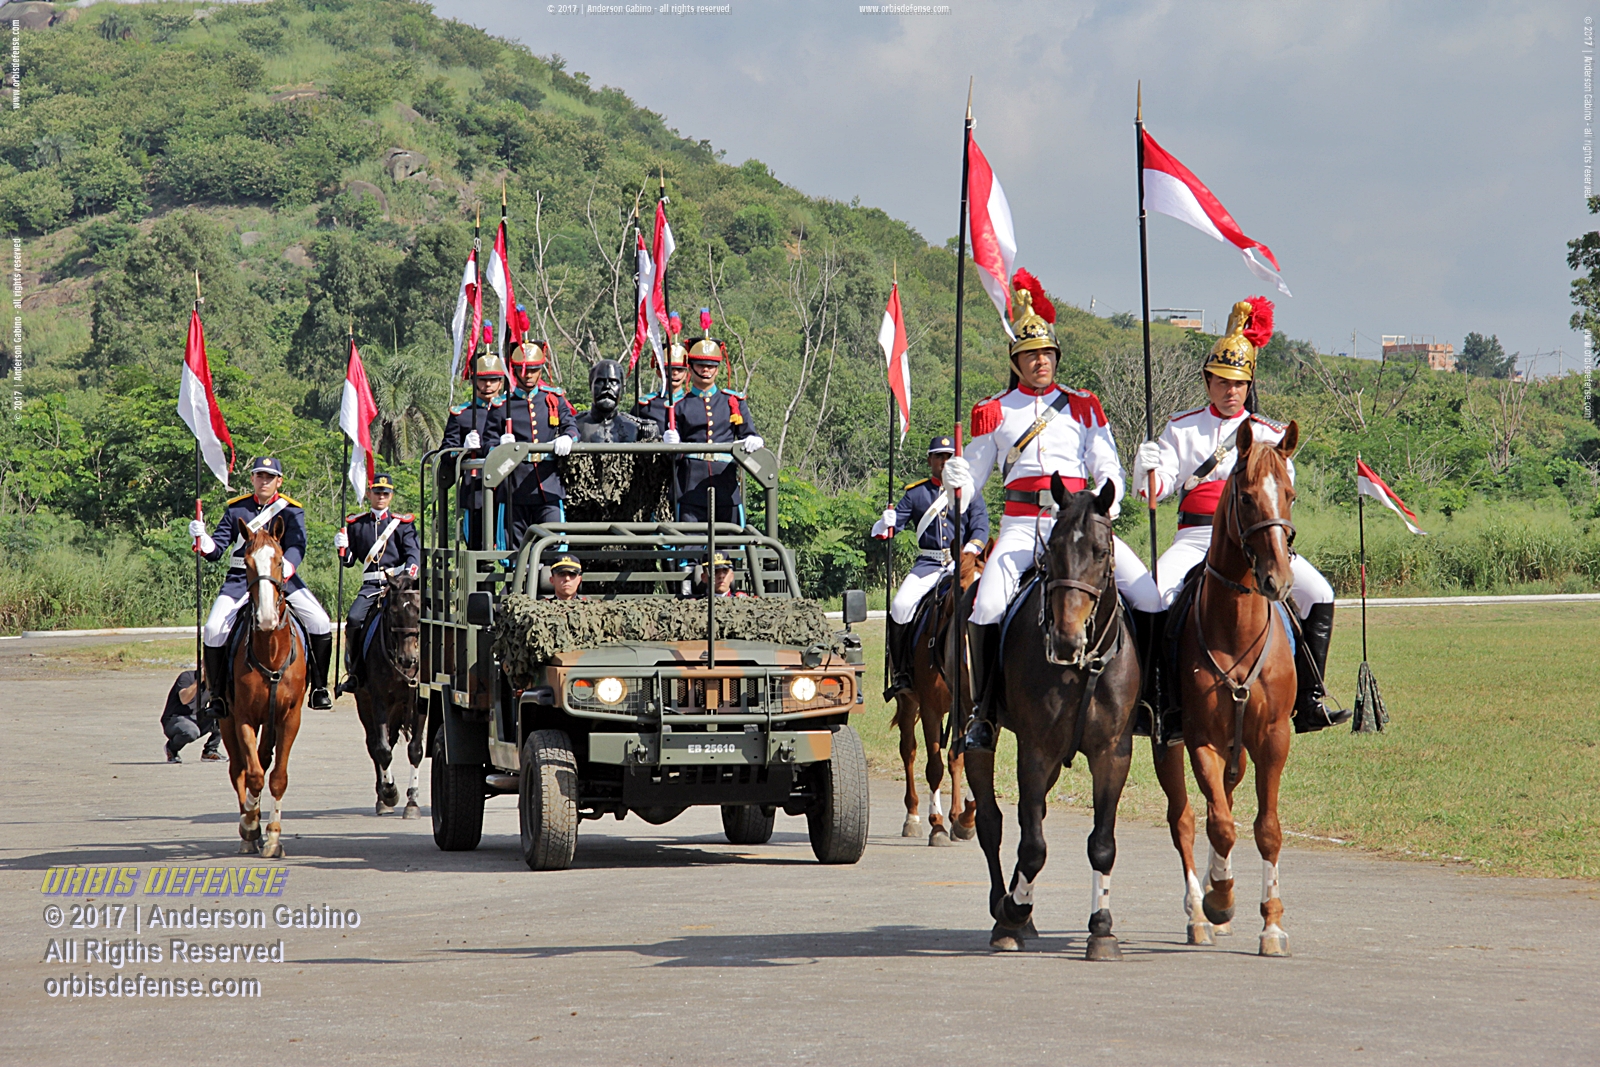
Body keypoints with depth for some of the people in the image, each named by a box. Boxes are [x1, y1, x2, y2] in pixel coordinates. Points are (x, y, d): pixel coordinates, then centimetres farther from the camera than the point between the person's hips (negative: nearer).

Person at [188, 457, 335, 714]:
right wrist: (202, 538, -17)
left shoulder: (292, 510, 5)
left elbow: (297, 546, -10)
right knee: (214, 629, -20)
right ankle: (217, 696, -7)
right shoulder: (236, 509, 9)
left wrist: (286, 566, -33)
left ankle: (319, 688, -1)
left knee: (320, 623, -17)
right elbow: (216, 550, 6)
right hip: (241, 579, 0)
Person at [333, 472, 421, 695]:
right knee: (354, 619, -22)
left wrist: (412, 568, -22)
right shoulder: (356, 524, 17)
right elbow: (349, 561, 18)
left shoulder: (403, 524, 11)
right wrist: (342, 548, -5)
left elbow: (413, 551, 0)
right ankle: (355, 674, -10)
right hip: (370, 585, 2)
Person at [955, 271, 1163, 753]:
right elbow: (971, 474, 12)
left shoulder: (1083, 407, 13)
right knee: (985, 609, -25)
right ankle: (984, 712, -13)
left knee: (1149, 598, -15)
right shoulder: (994, 412, 12)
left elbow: (1108, 468, 9)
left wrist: (1103, 512, -10)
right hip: (1021, 526, -1)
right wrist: (953, 473, -13)